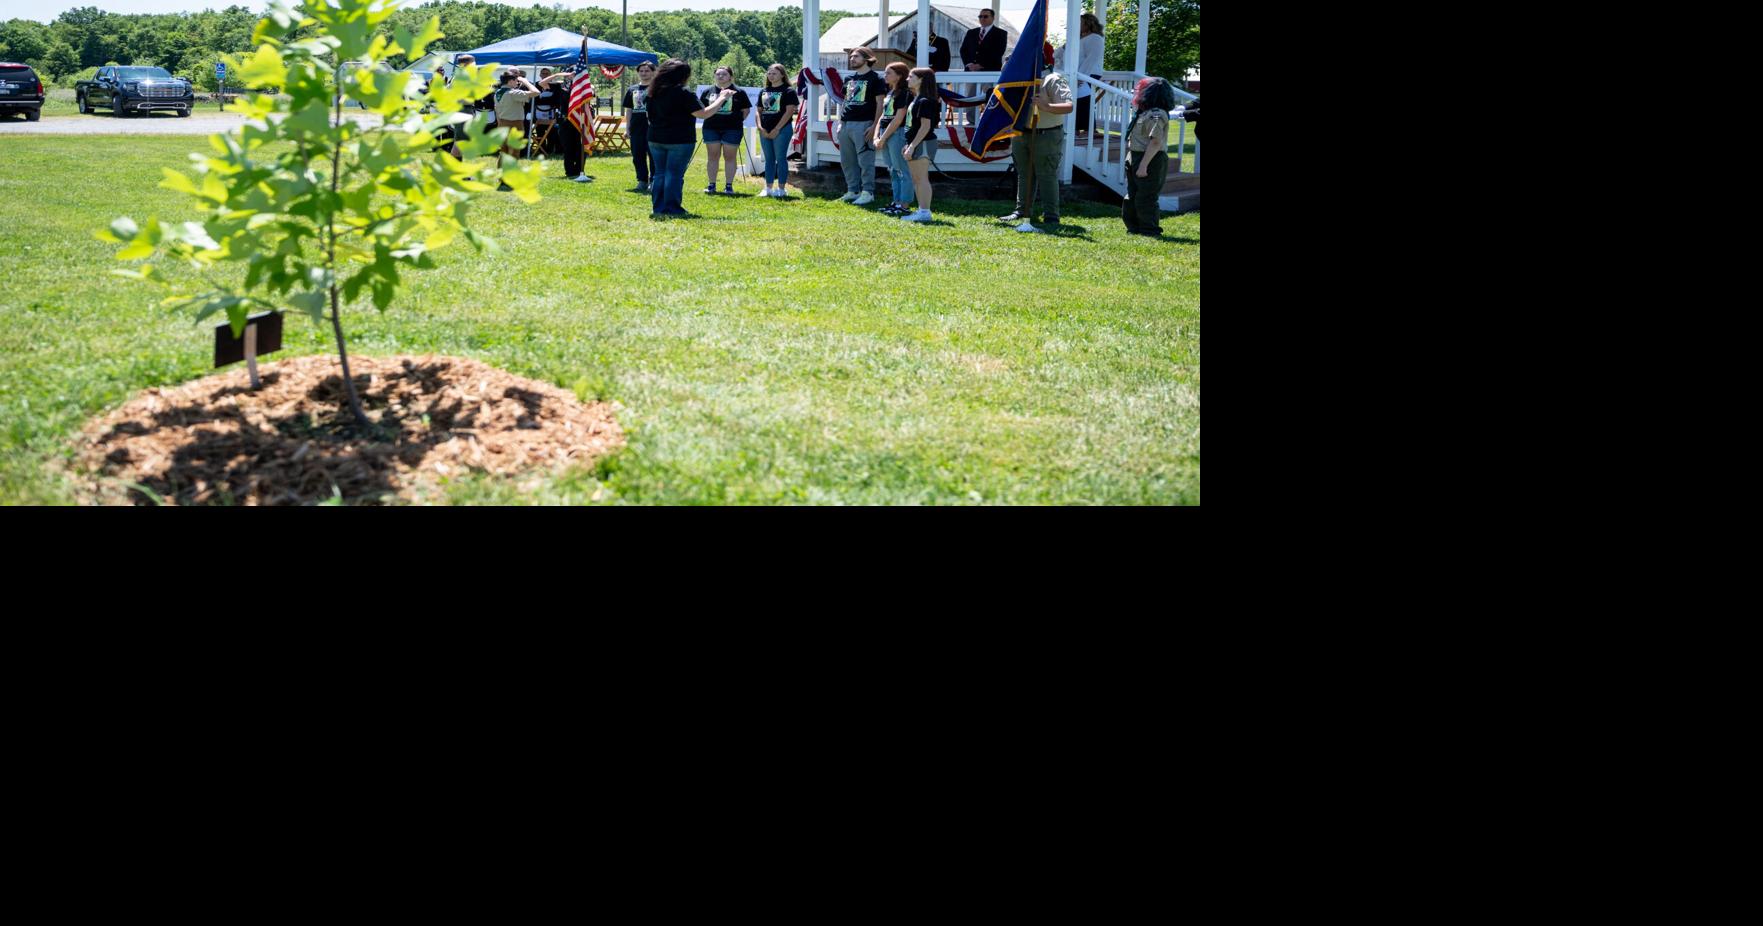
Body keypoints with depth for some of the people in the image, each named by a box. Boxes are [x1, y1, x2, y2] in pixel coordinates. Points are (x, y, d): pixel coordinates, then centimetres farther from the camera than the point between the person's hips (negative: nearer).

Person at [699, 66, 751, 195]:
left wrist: (737, 121, -2)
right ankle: (711, 185, 11)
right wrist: (709, 118, 6)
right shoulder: (708, 91, 9)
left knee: (729, 157, 2)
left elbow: (745, 110, 5)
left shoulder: (739, 92, 1)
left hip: (732, 129, -3)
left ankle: (729, 186, 9)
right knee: (713, 157, 6)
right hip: (711, 128, 3)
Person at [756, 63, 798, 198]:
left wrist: (777, 129, -15)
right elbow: (759, 110, 16)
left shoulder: (788, 91, -3)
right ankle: (768, 188, 13)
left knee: (780, 158, -5)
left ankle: (781, 189, 0)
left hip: (782, 129, -6)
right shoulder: (763, 91, 15)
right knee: (769, 159, 9)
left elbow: (789, 111, -10)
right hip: (765, 131, 6)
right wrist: (760, 127, -1)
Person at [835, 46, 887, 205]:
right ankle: (852, 191, 17)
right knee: (847, 161, 9)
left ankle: (867, 192, -2)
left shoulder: (875, 78, -2)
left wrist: (874, 126, -13)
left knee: (865, 161, -7)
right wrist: (840, 122, 14)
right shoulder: (849, 78, 18)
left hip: (863, 124, -7)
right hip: (846, 124, 7)